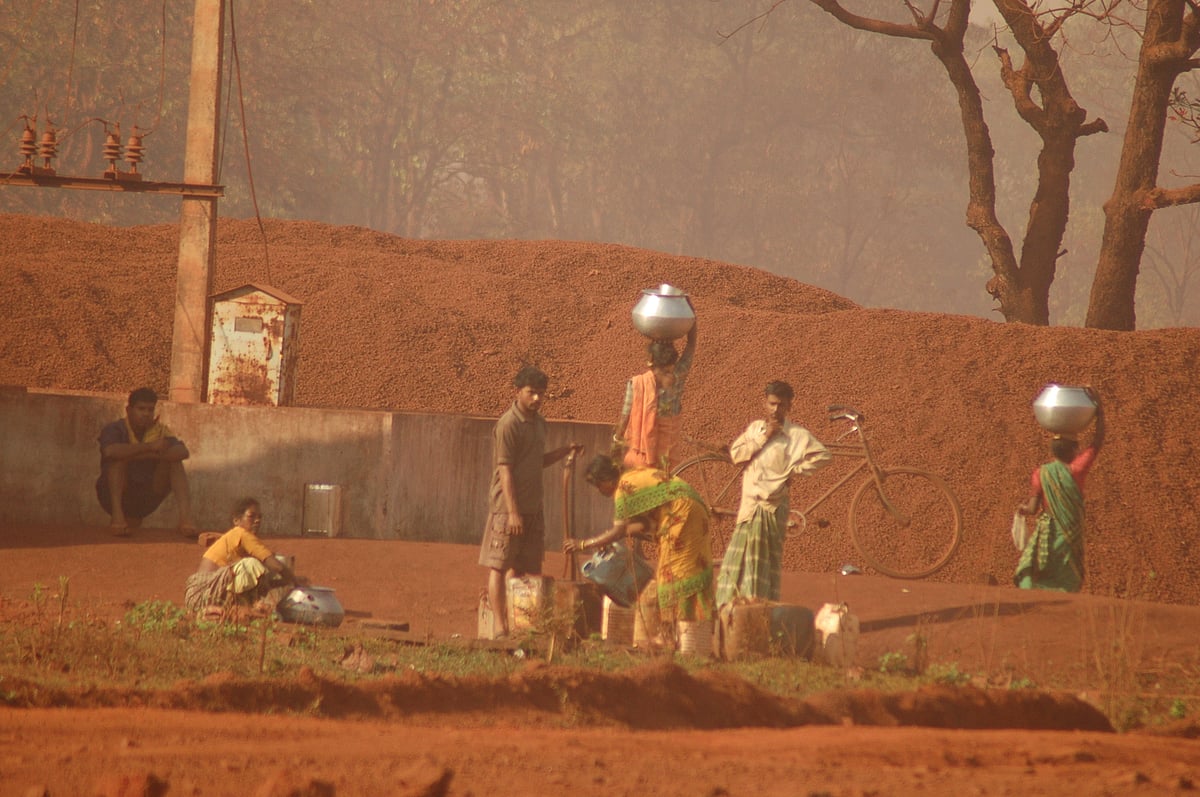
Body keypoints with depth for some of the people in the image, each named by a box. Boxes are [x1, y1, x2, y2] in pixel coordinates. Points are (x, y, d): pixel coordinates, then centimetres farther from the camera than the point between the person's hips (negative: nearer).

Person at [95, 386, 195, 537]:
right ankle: (117, 515, -34)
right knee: (118, 457, -27)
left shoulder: (159, 430, 3)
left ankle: (185, 518, -28)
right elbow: (110, 451, -35)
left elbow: (183, 452, -16)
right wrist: (149, 447, -31)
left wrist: (147, 455, -29)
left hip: (145, 500, 4)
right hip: (114, 495, -4)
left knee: (173, 461, -13)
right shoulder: (115, 430, -9)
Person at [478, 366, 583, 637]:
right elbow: (505, 470, -16)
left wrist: (566, 451, 9)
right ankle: (501, 627, -4)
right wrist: (512, 512, -20)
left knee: (523, 567, 9)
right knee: (500, 566, -3)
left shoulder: (539, 422, 13)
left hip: (532, 508, 8)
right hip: (508, 506, -8)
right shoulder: (508, 424, -13)